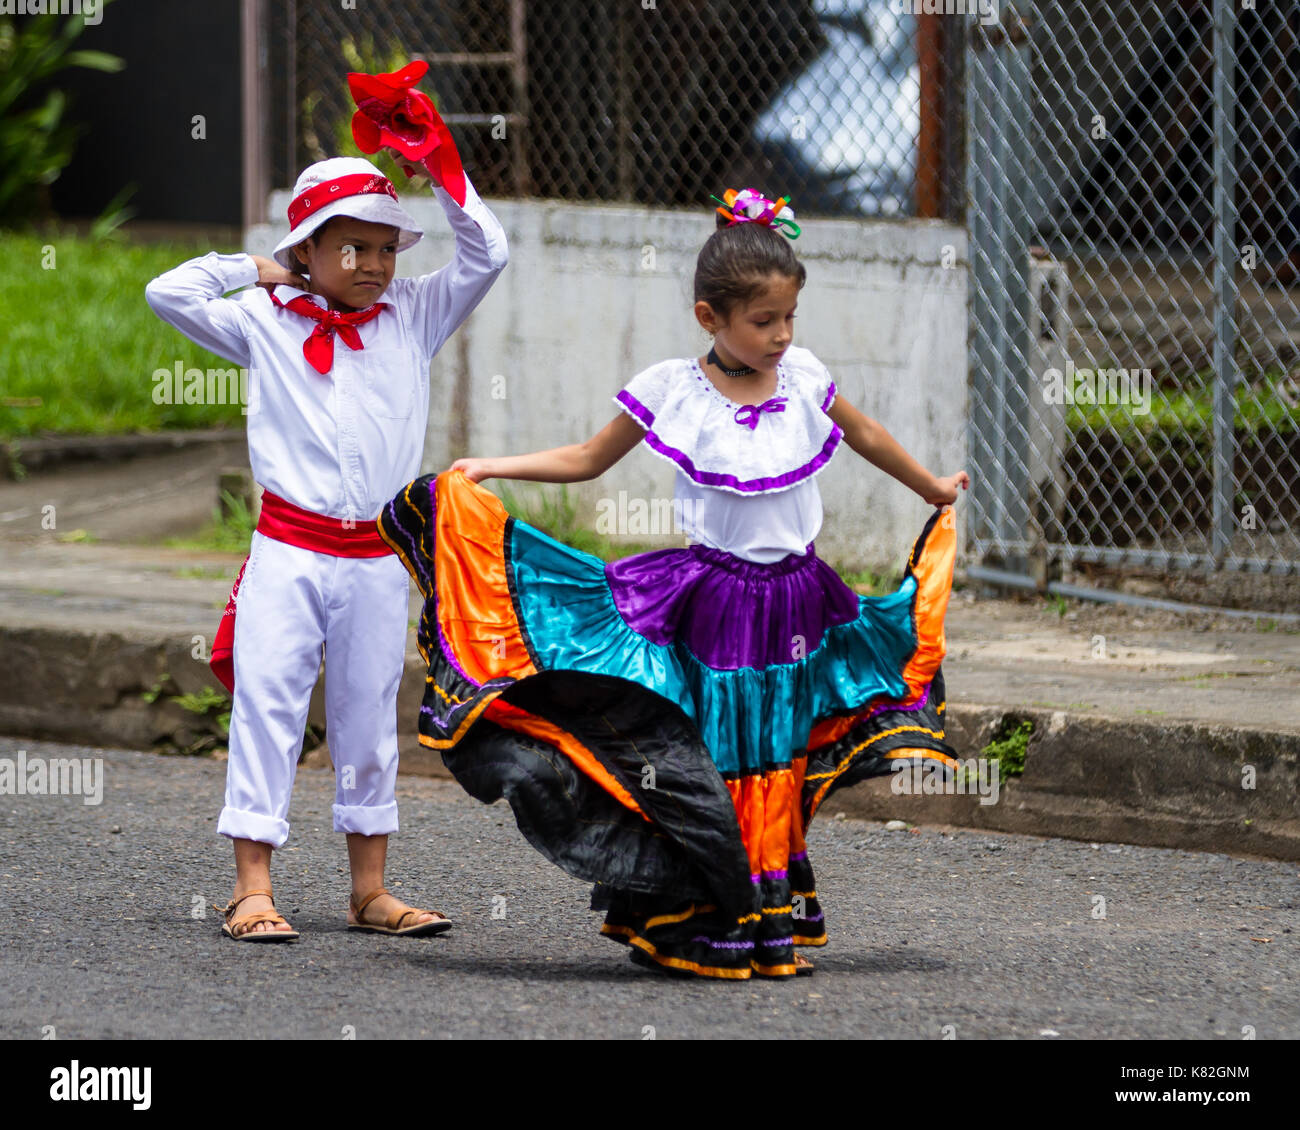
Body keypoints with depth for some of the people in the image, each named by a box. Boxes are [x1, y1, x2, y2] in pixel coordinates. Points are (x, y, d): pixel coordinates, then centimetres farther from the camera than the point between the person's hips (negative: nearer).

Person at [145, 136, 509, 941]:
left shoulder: (413, 319, 9)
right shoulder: (266, 322, 3)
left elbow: (487, 255, 6)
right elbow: (170, 293, -1)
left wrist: (440, 168, 0)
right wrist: (258, 270, 5)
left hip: (376, 558, 2)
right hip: (289, 549, -2)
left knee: (370, 717, 9)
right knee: (267, 708, -4)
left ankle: (370, 889, 16)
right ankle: (253, 889, -4)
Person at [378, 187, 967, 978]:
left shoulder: (803, 377, 1)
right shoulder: (671, 390, -8)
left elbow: (863, 434, 21)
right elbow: (589, 459, 4)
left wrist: (935, 490, 35)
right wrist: (489, 469, -6)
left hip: (795, 602, 3)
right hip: (706, 601, -3)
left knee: (773, 768, 9)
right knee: (689, 766, -7)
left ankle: (769, 928, 21)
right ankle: (696, 931, 4)